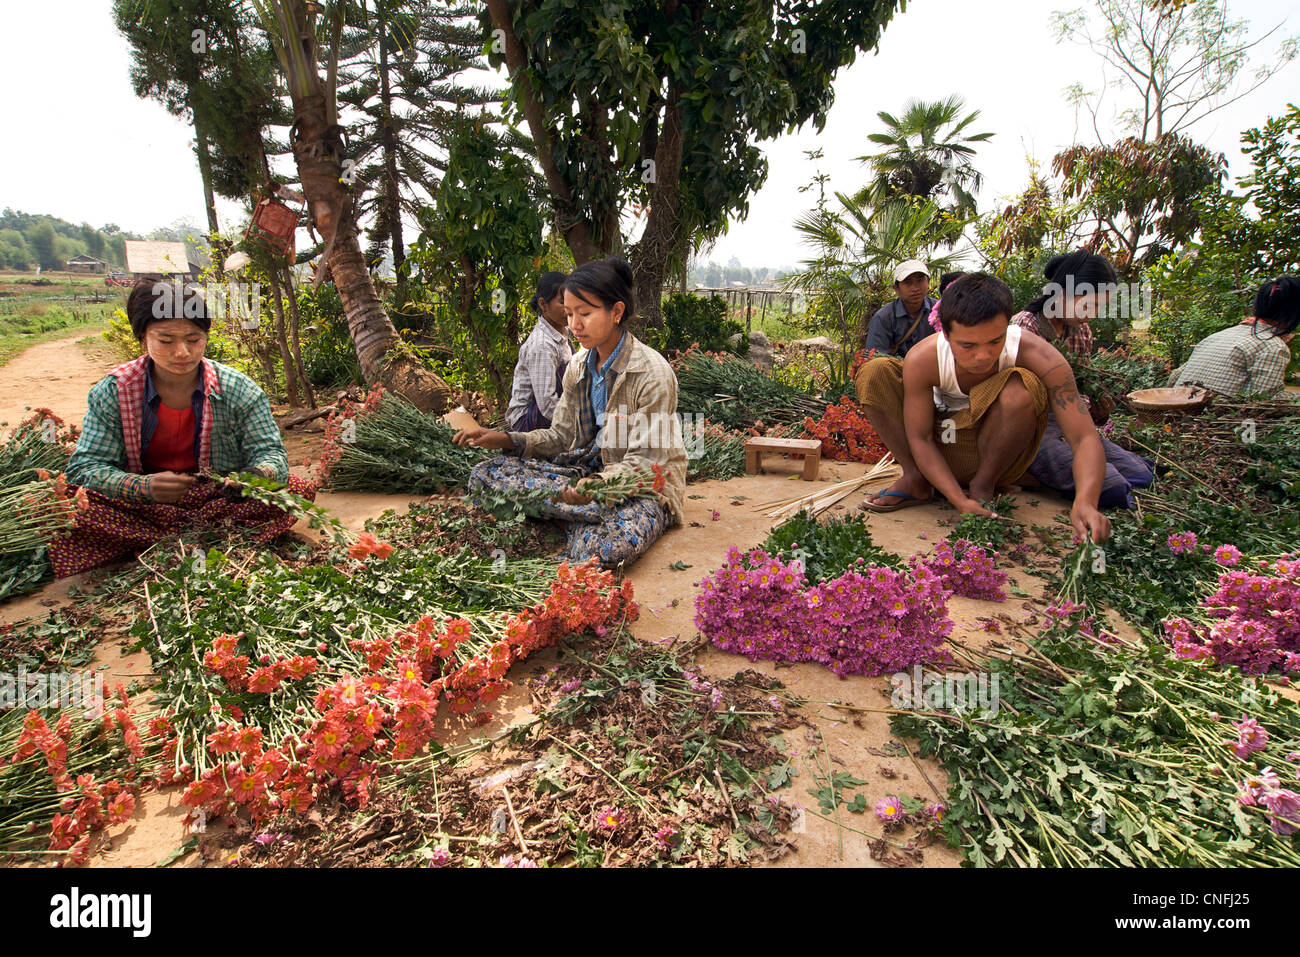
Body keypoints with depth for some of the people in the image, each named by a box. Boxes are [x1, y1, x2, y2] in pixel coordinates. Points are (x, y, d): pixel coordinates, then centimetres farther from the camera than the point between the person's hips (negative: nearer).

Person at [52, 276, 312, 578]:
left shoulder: (239, 390, -5)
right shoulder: (112, 392, -5)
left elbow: (270, 451, -6)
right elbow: (85, 467, -9)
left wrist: (259, 475, -33)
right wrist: (143, 486, -31)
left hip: (219, 500, 0)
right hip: (140, 506, 0)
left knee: (298, 490, -24)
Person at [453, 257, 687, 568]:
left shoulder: (653, 373, -16)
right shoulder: (579, 366, 6)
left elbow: (645, 462, -18)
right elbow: (562, 437, 9)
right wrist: (507, 440, -7)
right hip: (589, 469, 8)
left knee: (607, 548, -43)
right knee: (485, 474, -14)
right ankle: (597, 512, -16)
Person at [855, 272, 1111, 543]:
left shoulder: (1036, 356, -27)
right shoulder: (922, 361, -25)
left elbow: (1084, 437, -29)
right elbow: (919, 439, -21)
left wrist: (1085, 501, -48)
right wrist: (960, 501, -33)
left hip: (999, 457, -1)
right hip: (941, 457, 1)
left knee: (1020, 389, -34)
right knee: (874, 372, -18)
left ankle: (983, 485, -9)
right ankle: (916, 480, -5)